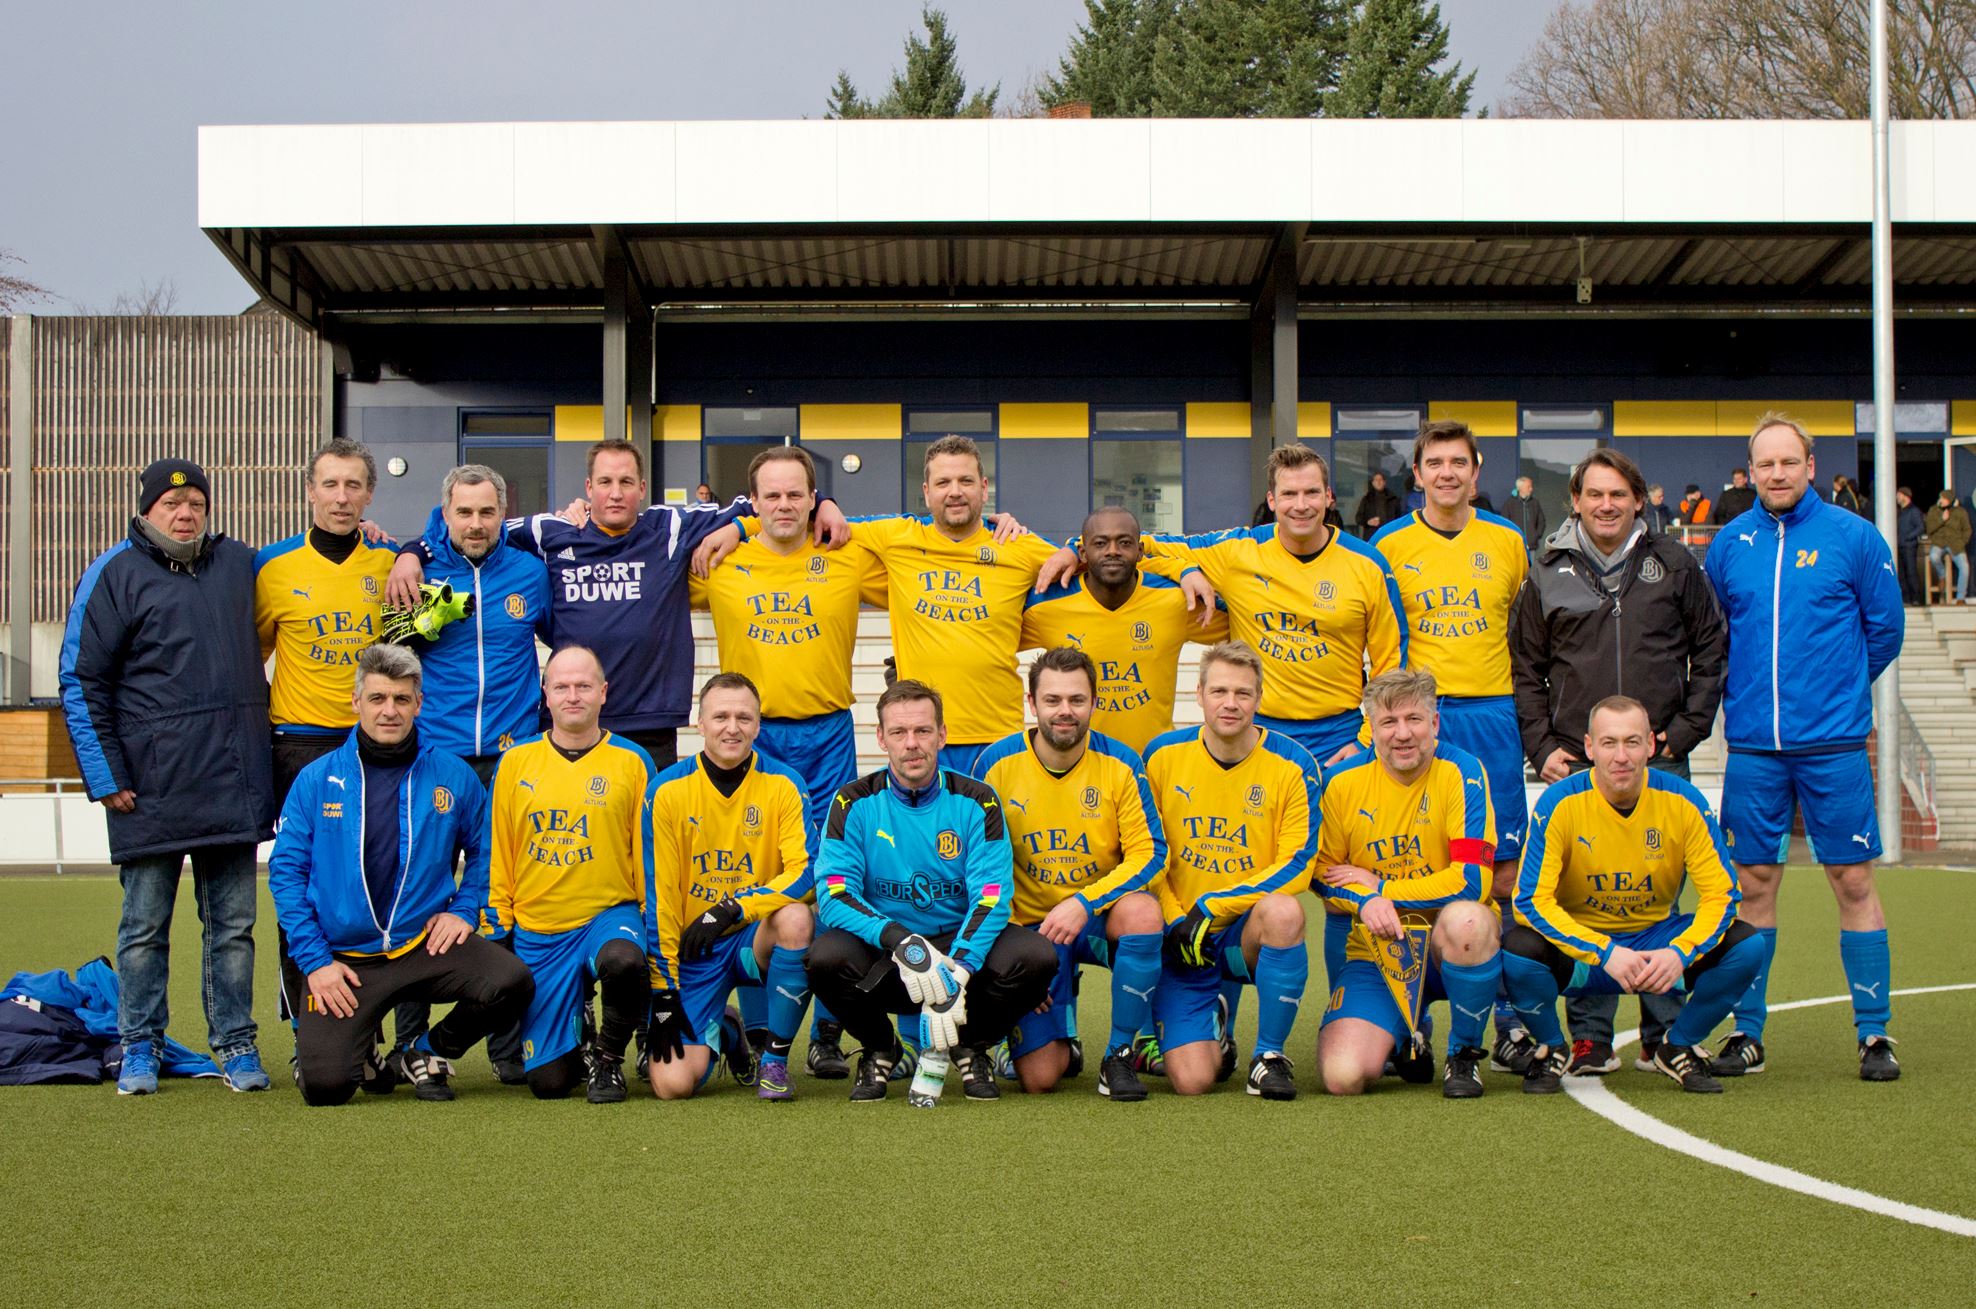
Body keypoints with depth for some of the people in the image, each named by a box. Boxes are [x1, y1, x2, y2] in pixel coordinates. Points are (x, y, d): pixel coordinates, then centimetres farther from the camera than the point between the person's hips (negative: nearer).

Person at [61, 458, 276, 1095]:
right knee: (145, 926, 4)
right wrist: (106, 778, -8)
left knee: (233, 924, 7)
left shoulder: (238, 563, 12)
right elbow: (81, 683, -1)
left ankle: (237, 1043, 14)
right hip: (152, 788, -3)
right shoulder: (114, 573, 0)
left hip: (233, 782, 3)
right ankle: (140, 1048, 13)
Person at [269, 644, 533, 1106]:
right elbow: (286, 872, 2)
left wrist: (464, 909, 1)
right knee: (324, 1085, -19)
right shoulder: (317, 781, 1)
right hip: (344, 958, -1)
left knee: (511, 983, -26)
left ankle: (427, 1055, 4)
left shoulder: (452, 776, 3)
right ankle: (361, 1059, 21)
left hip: (426, 945, 1)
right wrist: (315, 960, -6)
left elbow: (484, 850, 17)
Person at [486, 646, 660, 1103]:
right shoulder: (516, 763, 6)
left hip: (610, 913, -2)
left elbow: (650, 858, 4)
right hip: (537, 930, 2)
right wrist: (498, 930, 6)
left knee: (623, 962, -40)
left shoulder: (632, 762, 1)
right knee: (548, 1081, -5)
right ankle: (574, 1026, 32)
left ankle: (608, 1055, -8)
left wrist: (656, 933, -1)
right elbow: (498, 857, 11)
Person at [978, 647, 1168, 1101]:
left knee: (1143, 912, -37)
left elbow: (1150, 853, -8)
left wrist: (1084, 903, -21)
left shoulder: (1121, 764, -7)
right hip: (1031, 923, -1)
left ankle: (1119, 1055, -16)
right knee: (1039, 1077, -14)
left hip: (1101, 915, 1)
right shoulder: (998, 763, -6)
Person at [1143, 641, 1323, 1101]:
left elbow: (1296, 866, -11)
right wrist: (1174, 920, -10)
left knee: (1283, 910, -38)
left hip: (1249, 934, 0)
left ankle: (1269, 1054, -15)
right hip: (1183, 939, 0)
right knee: (1191, 1081, -16)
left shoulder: (1293, 764, -7)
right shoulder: (1162, 756, -2)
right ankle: (1213, 1030, 24)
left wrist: (1211, 907, -17)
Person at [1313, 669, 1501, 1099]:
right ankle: (1404, 1040, 18)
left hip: (1451, 948, -2)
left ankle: (1465, 1053, -11)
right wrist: (1365, 901, -16)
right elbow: (1321, 875, 7)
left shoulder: (1461, 773, -10)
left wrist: (1378, 887, -12)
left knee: (1465, 919, -39)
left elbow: (1473, 882, -16)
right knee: (1343, 1077, -21)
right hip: (1377, 950, 2)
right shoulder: (1343, 782, -3)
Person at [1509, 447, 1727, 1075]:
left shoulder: (1674, 564, 7)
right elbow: (1525, 668, 12)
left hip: (1661, 762, 0)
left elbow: (1711, 651, 11)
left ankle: (1666, 1035, 11)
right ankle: (1590, 1037, 6)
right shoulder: (1548, 574, 8)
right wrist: (1542, 747, 2)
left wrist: (1685, 729, 2)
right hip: (1576, 764, 0)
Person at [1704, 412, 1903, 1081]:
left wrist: (1837, 690, 11)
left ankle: (1875, 1033, 8)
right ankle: (1747, 1034, 13)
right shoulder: (1729, 543, 7)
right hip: (1752, 746, 2)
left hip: (1833, 743, -2)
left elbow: (1885, 628, 6)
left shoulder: (1852, 536, -1)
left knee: (1853, 881, 1)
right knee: (1754, 883, 6)